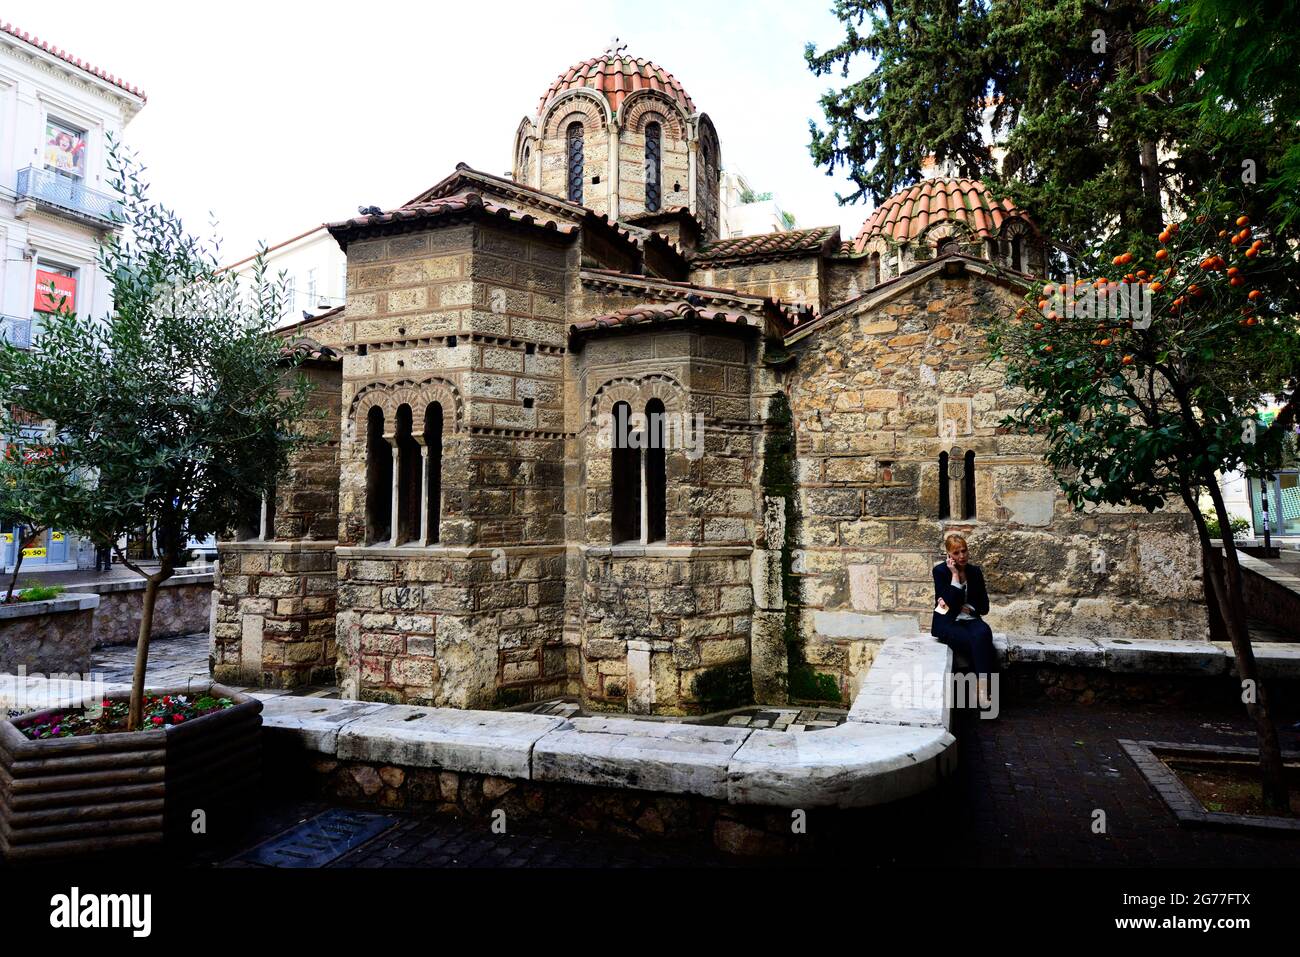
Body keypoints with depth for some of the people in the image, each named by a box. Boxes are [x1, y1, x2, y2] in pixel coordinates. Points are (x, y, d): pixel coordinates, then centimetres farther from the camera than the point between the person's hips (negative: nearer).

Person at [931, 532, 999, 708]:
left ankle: (983, 689, -32)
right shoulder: (940, 571, -5)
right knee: (981, 645, -32)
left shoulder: (975, 571, 8)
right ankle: (984, 689, -23)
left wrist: (963, 607, -8)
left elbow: (984, 607, 8)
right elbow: (952, 603, -17)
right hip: (947, 623, -4)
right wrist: (955, 575, -16)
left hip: (969, 620, 4)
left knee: (983, 634, -33)